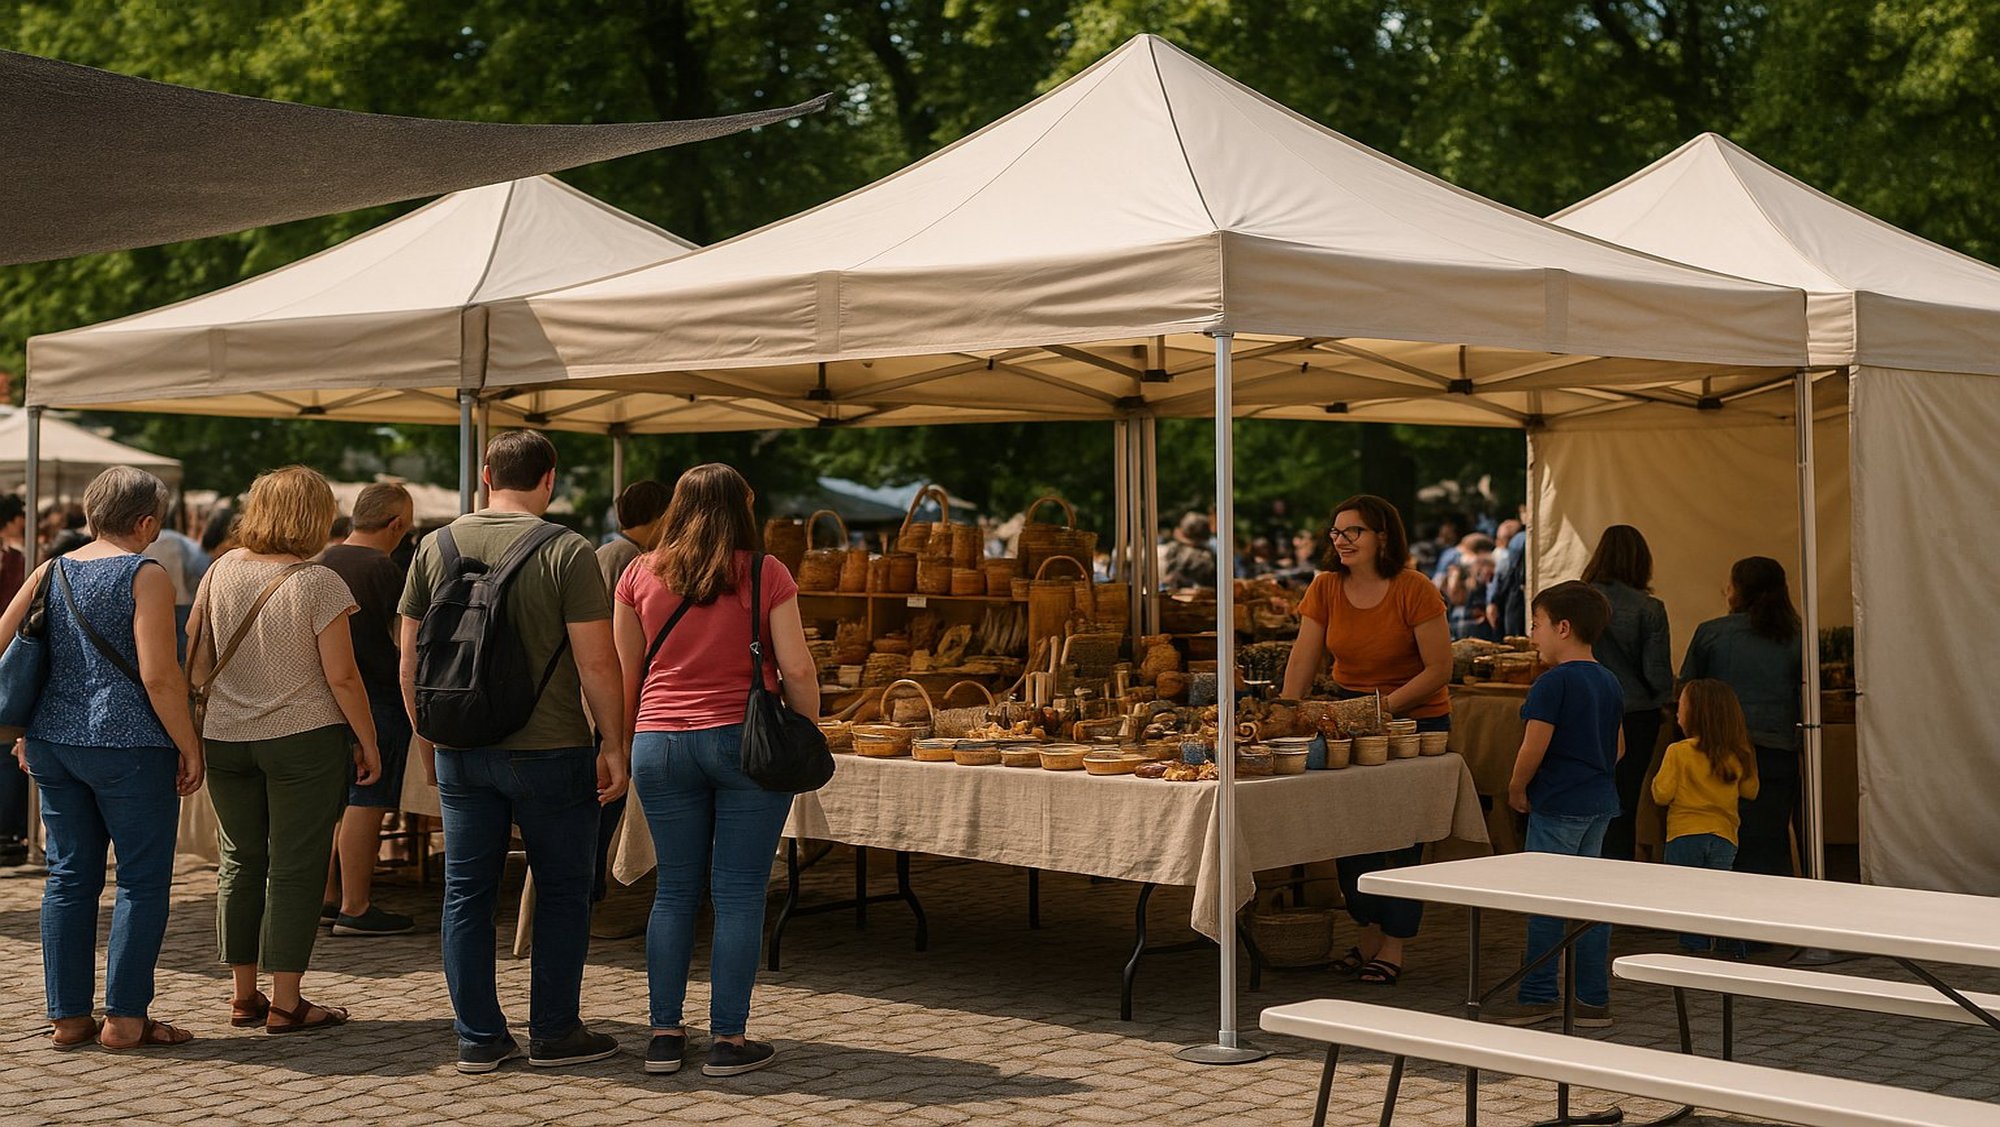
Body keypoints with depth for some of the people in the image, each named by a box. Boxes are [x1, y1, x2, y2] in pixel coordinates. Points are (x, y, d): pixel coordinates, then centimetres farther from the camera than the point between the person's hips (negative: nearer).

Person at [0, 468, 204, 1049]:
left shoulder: (51, 572, 10)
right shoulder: (144, 577, -9)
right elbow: (159, 675, -16)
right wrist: (189, 748, -7)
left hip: (52, 742, 7)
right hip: (128, 747, -6)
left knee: (69, 877, 12)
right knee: (143, 879, 3)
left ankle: (68, 1015, 15)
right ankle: (125, 1017, 3)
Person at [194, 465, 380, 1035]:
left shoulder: (223, 570, 2)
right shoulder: (317, 583, -13)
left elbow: (194, 654, 10)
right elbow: (342, 676, -13)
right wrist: (368, 742, -3)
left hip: (225, 737, 5)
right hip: (303, 737, -5)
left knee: (241, 860, 14)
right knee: (295, 866, 1)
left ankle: (244, 995, 20)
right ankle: (285, 1003, 2)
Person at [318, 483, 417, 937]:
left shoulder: (320, 564, 9)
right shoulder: (382, 570, -15)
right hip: (377, 701, -8)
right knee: (366, 804, -4)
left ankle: (327, 898, 21)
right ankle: (355, 908, -1)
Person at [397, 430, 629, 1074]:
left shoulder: (436, 548, 4)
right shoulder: (566, 552, -9)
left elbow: (410, 663, 7)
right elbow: (596, 663, -13)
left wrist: (427, 742, 18)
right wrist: (613, 744, -3)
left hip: (459, 751, 4)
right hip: (548, 750, -4)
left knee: (467, 893, 10)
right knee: (561, 892, 9)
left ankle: (478, 1038, 13)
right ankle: (553, 1033, 14)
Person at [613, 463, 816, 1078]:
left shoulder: (641, 575, 5)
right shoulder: (765, 573, -4)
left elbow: (624, 673, 9)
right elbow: (796, 669, -7)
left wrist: (626, 743, 20)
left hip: (660, 744, 3)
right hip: (746, 742, -3)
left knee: (675, 889, 10)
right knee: (739, 894, 1)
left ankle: (665, 1033, 12)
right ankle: (728, 1040, 3)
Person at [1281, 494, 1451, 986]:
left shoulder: (1415, 590, -16)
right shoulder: (1326, 588, -2)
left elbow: (1439, 669, -15)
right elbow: (1303, 661, -2)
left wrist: (1384, 704, -23)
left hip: (1415, 720, -4)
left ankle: (1392, 949, 6)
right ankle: (1368, 935, 18)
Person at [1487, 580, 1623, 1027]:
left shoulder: (1553, 683, -16)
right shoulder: (1610, 682, 10)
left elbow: (1534, 747, -18)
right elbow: (1618, 747, 16)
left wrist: (1517, 789, -4)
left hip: (1557, 806, -8)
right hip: (1600, 802, 8)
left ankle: (1538, 996, 4)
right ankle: (1594, 999, 13)